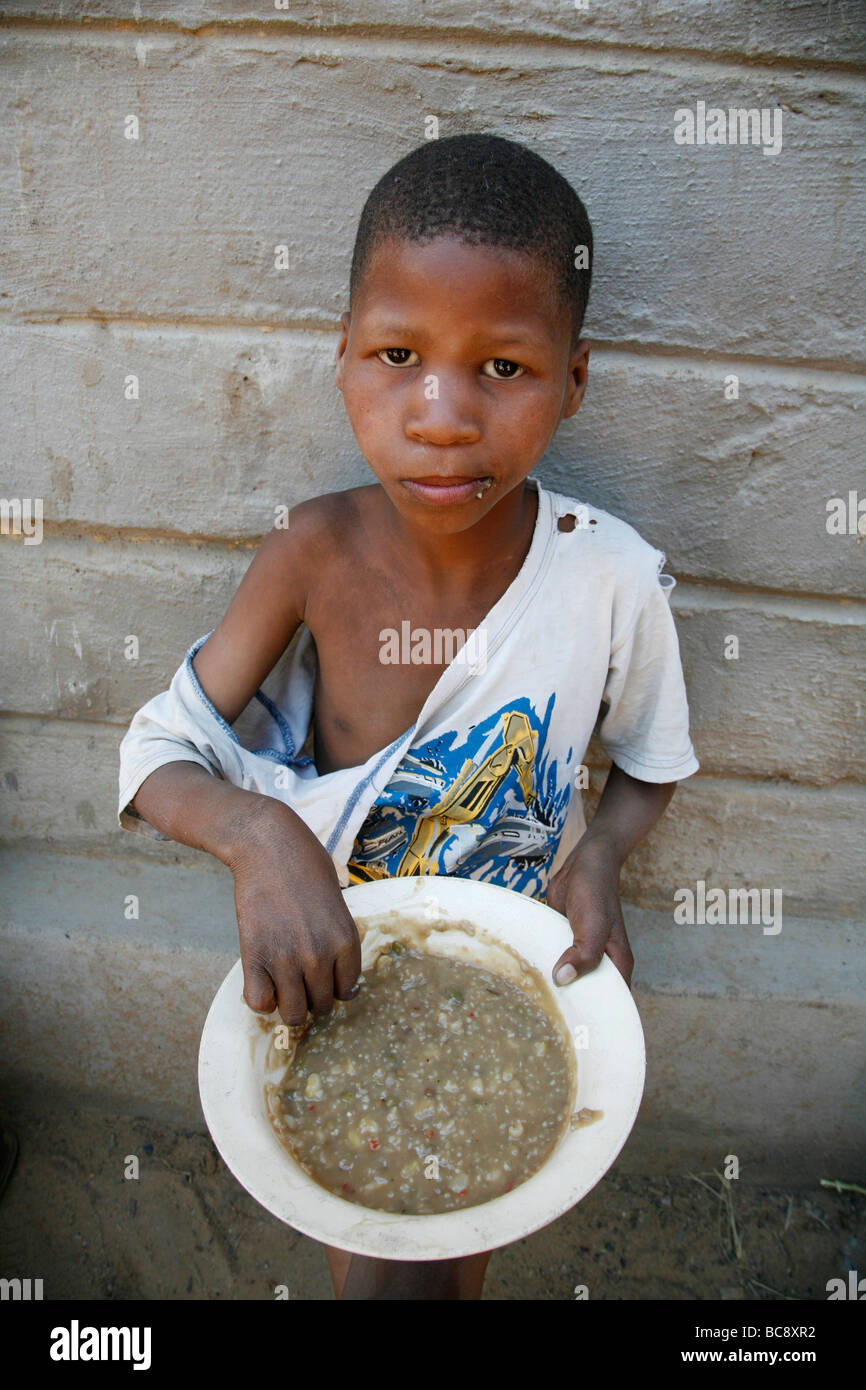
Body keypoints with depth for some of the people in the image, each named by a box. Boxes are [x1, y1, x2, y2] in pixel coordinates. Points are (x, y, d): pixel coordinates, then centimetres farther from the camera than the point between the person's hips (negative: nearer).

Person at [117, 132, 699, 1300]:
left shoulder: (613, 580, -25)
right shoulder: (316, 556, -24)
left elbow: (652, 766, -5)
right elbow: (159, 754, -15)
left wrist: (598, 857, -25)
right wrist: (255, 833, -36)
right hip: (331, 966, 1)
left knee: (452, 1248, 23)